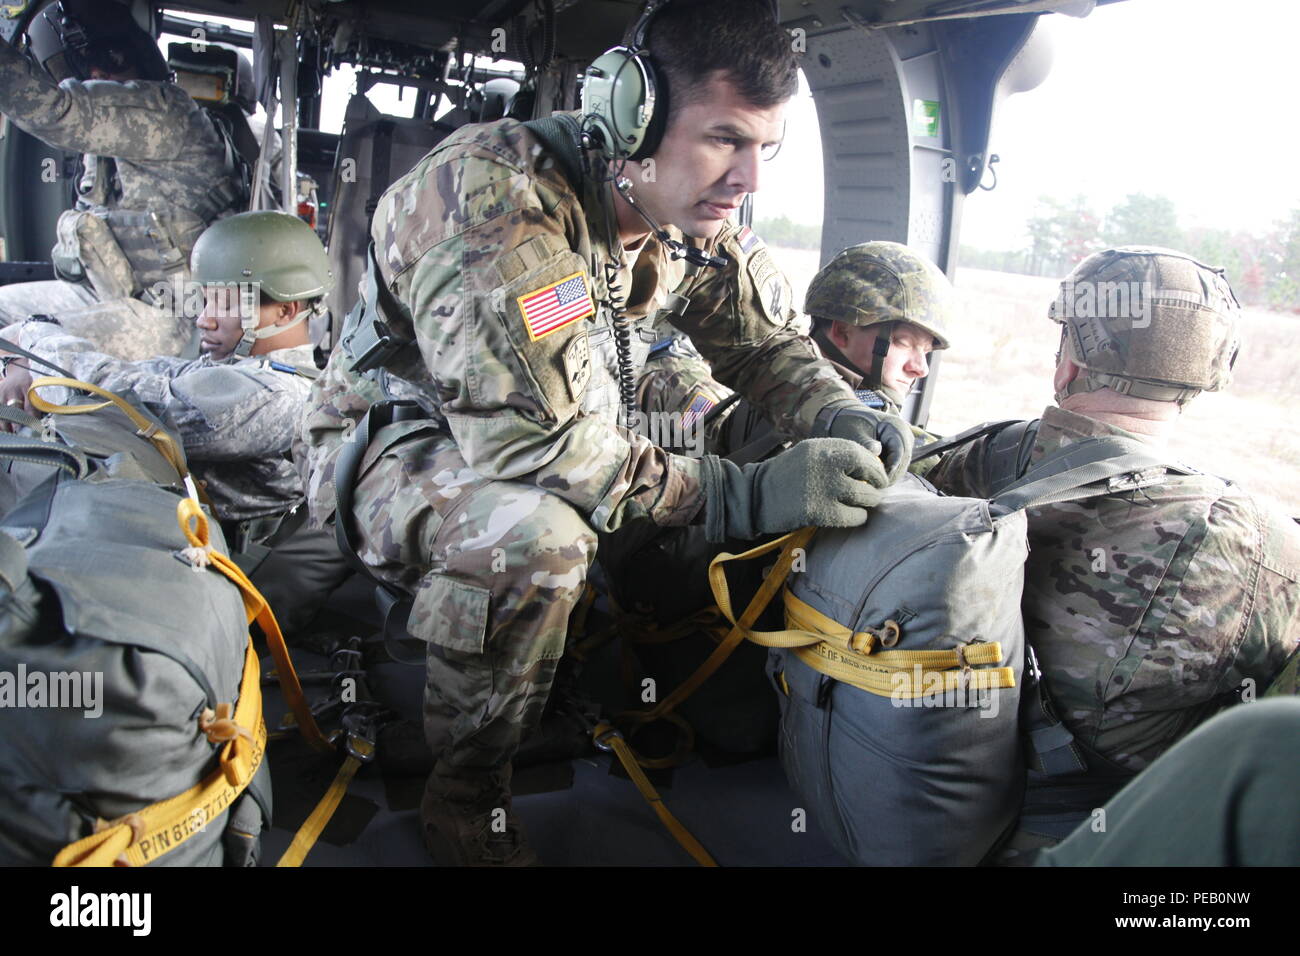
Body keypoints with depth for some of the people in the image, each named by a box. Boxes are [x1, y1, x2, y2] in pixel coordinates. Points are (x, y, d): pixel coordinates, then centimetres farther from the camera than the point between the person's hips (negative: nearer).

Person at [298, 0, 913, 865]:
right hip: (397, 445, -7)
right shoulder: (496, 195, -30)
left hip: (538, 442, 8)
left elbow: (764, 340, 6)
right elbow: (531, 443, -35)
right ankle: (467, 805, -10)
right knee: (534, 538, -36)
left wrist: (843, 419, -16)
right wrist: (747, 495, -35)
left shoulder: (692, 216, -6)